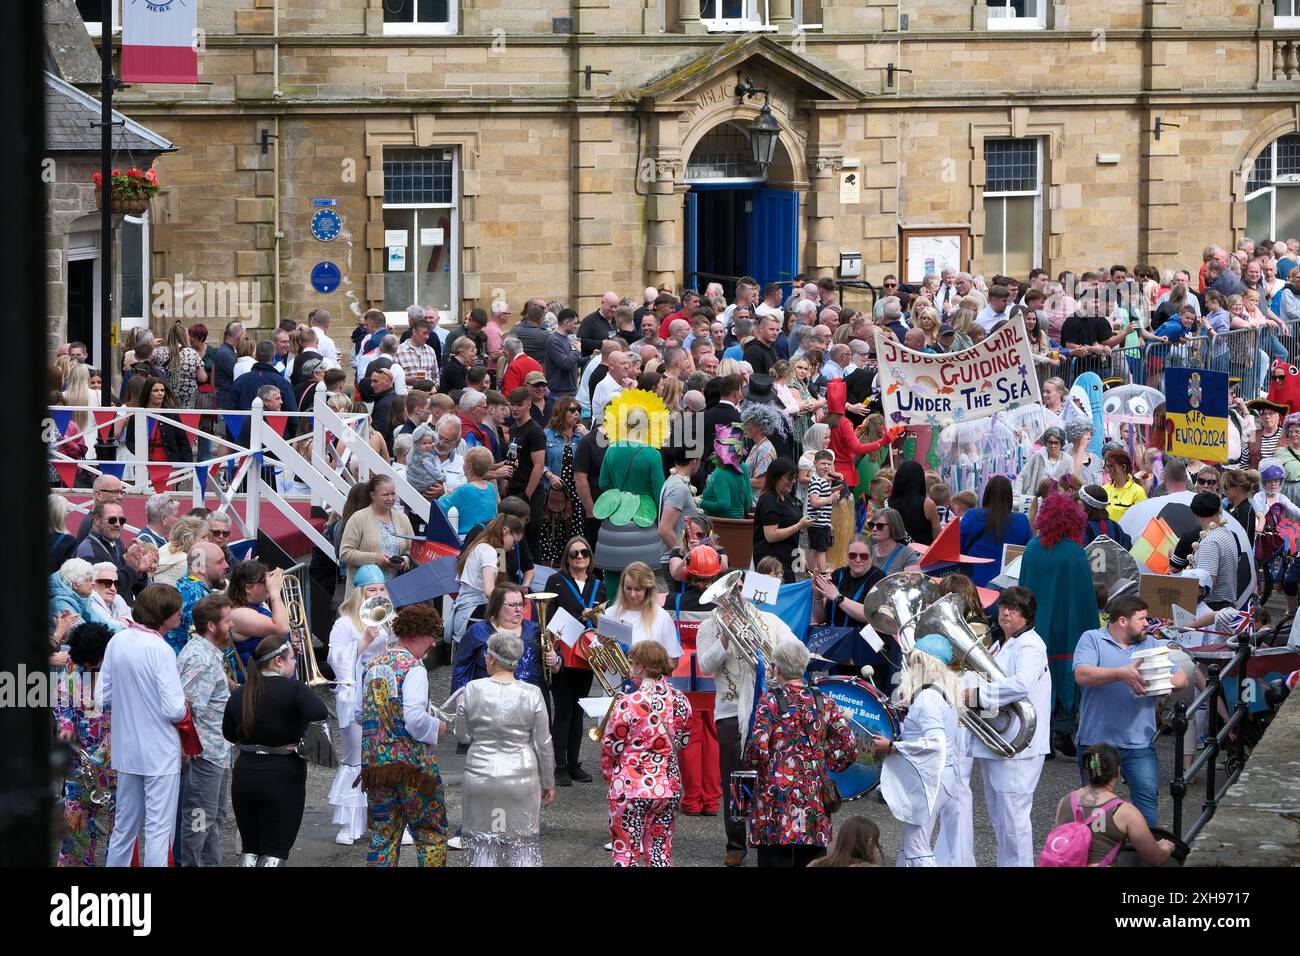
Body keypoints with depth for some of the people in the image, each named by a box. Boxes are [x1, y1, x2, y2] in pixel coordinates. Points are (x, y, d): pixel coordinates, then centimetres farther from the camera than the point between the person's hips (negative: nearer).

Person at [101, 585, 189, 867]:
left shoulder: (117, 642, 1)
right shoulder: (160, 650, -18)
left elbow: (102, 698, 6)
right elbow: (175, 711, -21)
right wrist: (185, 709, 0)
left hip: (126, 749, 7)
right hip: (160, 753, -7)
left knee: (125, 826, 17)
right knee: (159, 831, -1)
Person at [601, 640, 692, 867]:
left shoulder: (628, 704, -16)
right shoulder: (679, 700, -2)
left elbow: (611, 748, -7)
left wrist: (609, 774, 11)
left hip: (630, 789, -5)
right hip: (669, 788, 5)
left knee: (626, 852, 5)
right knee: (660, 852, 14)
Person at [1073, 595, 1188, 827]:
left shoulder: (1151, 644, 12)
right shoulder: (1092, 639, 0)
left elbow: (1181, 678, 8)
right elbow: (1082, 674, -17)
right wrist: (1122, 674, -28)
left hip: (1139, 744, 2)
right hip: (1096, 740, -2)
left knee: (1146, 797, -9)